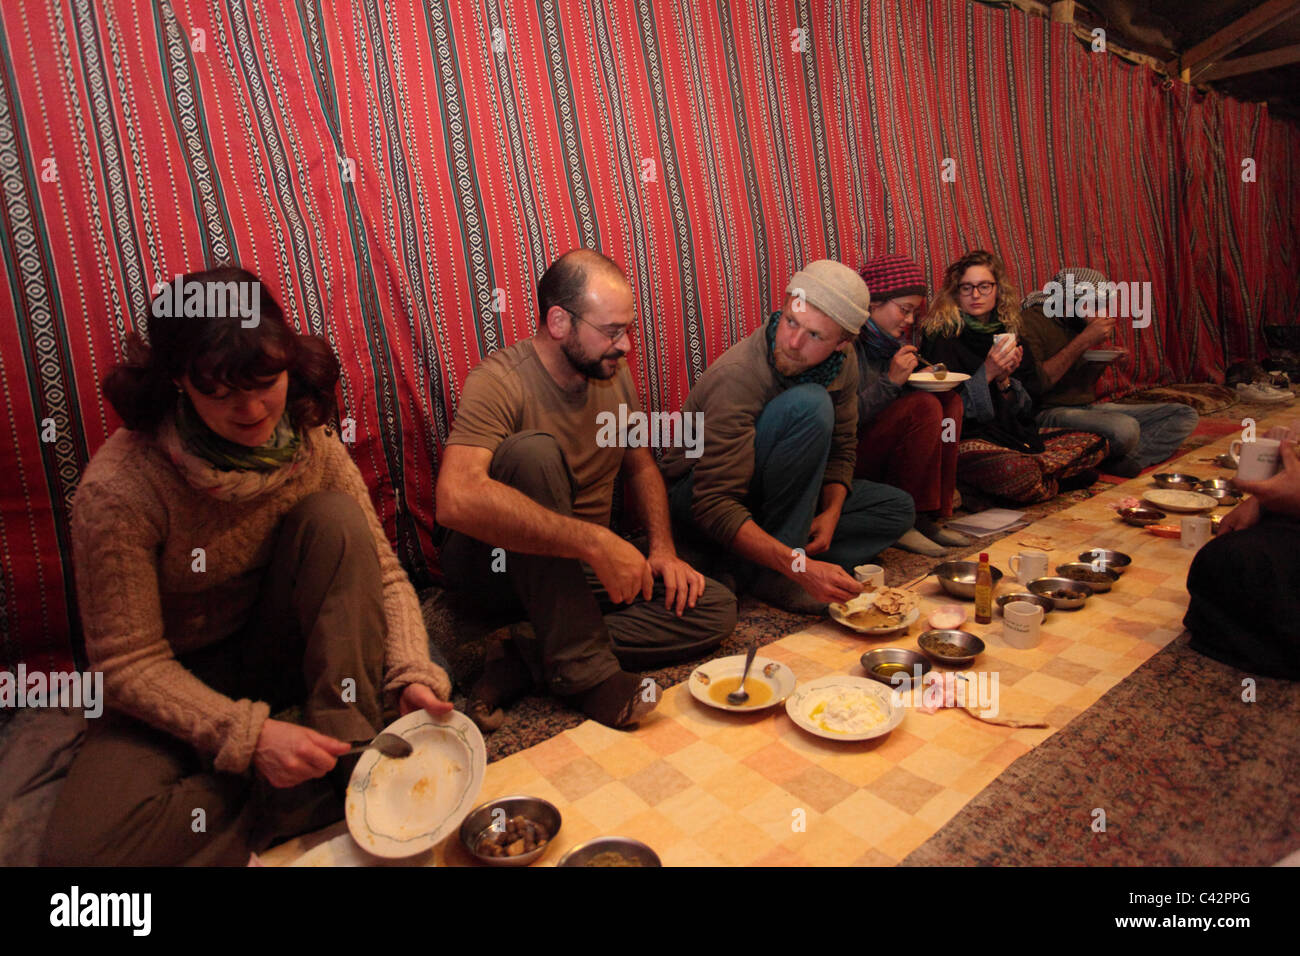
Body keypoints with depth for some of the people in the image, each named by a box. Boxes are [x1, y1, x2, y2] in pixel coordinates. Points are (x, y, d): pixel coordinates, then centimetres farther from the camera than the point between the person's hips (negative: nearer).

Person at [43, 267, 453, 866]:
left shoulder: (312, 445, -13)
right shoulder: (118, 488, -24)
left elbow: (382, 575, -10)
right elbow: (128, 662, -18)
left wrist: (411, 675, -27)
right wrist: (248, 736, -30)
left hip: (281, 650, 3)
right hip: (180, 684, -2)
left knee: (333, 519, -24)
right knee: (86, 845, -28)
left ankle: (351, 756, -21)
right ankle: (327, 792, -13)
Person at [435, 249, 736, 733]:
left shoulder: (614, 375, 1)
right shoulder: (501, 381, -21)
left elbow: (641, 466, 15)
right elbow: (457, 499, -38)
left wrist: (663, 549, -3)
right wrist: (596, 542, -39)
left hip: (584, 566, 6)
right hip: (497, 557, -6)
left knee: (715, 608, -12)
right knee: (534, 450, -34)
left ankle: (522, 657, -17)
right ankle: (586, 669, -28)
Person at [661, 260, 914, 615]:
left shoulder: (842, 361, -7)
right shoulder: (736, 376, -30)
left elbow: (842, 448, 5)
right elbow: (715, 505, -36)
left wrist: (831, 512, -15)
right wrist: (798, 566, -44)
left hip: (771, 492, 8)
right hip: (695, 492, -8)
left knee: (897, 507, -3)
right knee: (809, 404, -30)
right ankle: (769, 574, -24)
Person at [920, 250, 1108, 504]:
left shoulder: (1007, 333, 13)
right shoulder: (943, 338, -5)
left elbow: (1027, 407, 12)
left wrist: (1005, 380, -8)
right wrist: (986, 373, -17)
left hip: (1015, 433, 7)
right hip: (967, 440, -7)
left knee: (1096, 444, -5)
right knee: (1021, 473, -35)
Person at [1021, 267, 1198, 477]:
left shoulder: (1088, 325, 13)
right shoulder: (1032, 320, -11)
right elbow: (1035, 383, -25)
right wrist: (1083, 341, -19)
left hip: (1092, 406, 9)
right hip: (1051, 412, -9)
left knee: (1186, 415, 0)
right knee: (1124, 428, -36)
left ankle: (1122, 462, -17)